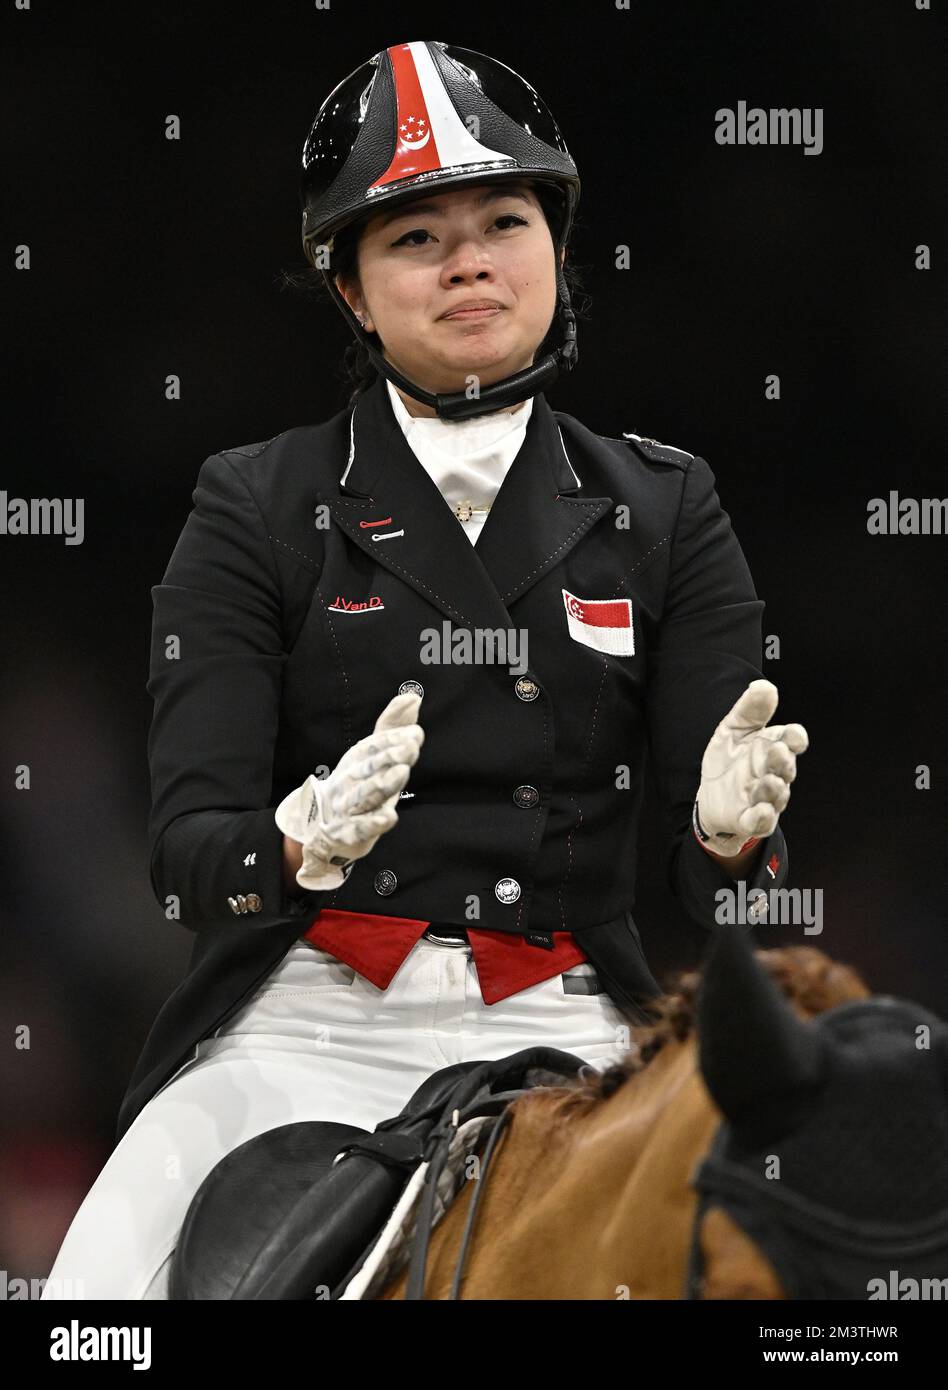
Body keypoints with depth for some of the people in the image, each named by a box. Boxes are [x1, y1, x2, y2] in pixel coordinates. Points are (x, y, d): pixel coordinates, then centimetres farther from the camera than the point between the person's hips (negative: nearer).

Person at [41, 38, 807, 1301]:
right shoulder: (255, 511, 6)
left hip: (563, 1037, 1)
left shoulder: (660, 512, 11)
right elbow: (187, 850, -3)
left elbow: (712, 878, 5)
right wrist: (306, 842, -26)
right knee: (105, 1281, -24)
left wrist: (731, 827, -19)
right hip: (308, 1025, -1)